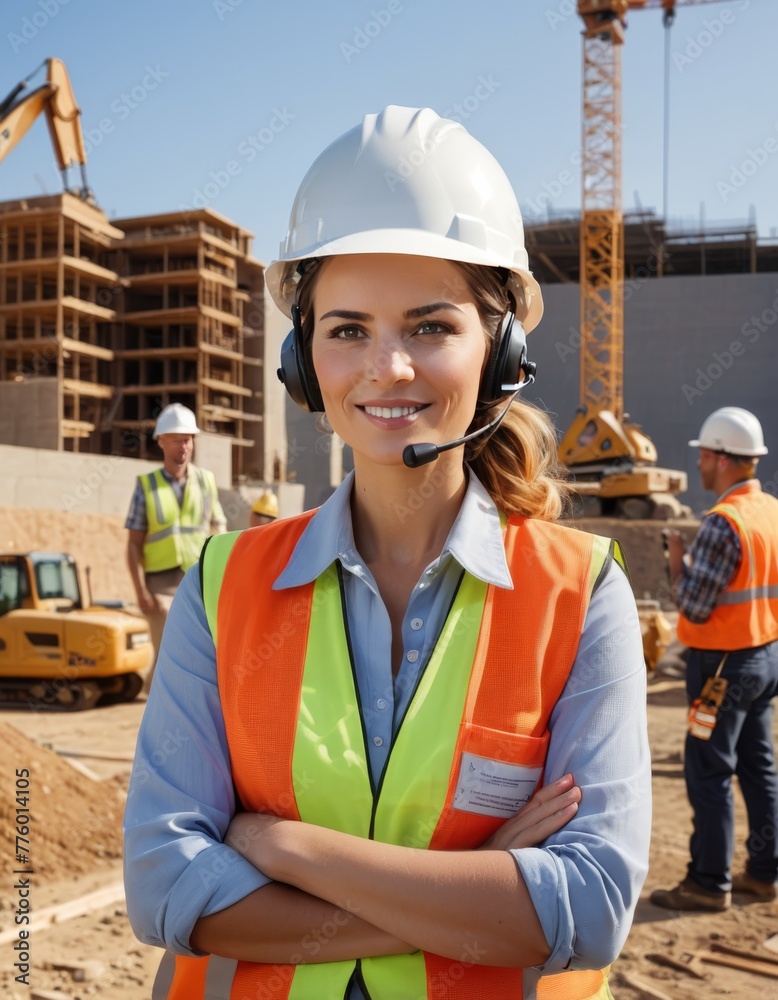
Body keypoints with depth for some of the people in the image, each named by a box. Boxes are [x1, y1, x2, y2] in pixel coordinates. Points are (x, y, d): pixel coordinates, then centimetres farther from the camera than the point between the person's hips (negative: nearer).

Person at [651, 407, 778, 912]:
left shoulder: (722, 524, -21)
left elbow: (694, 607, -20)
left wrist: (678, 562, -4)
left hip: (725, 663, -9)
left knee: (709, 774, 0)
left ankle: (709, 883, 8)